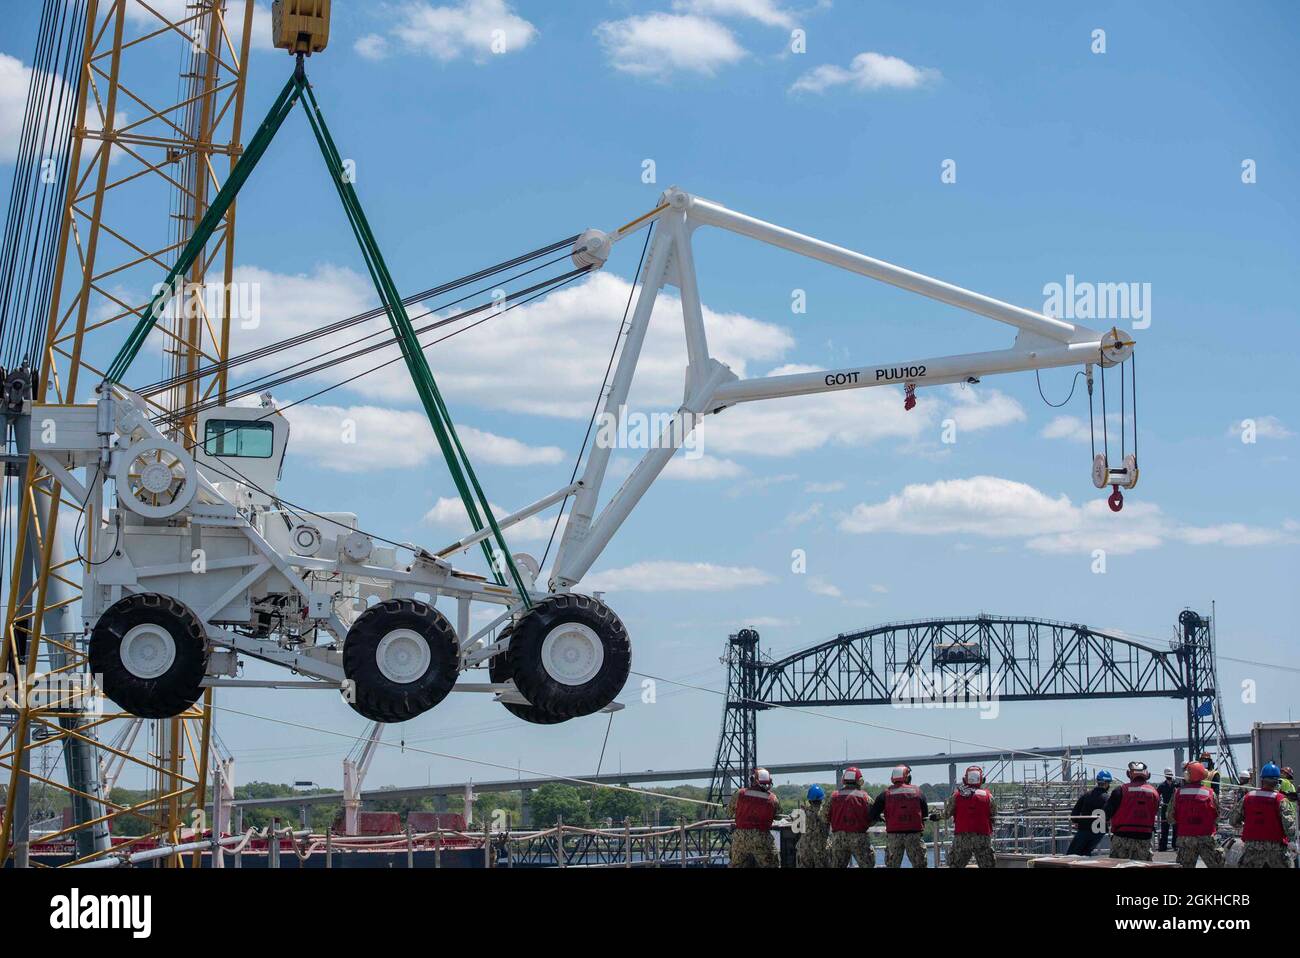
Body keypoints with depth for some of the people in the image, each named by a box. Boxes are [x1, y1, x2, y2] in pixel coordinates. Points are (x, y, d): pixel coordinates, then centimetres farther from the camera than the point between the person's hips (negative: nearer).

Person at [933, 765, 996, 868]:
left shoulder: (956, 795, 0)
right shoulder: (987, 795, -2)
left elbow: (947, 813, 5)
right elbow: (994, 813, 6)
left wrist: (937, 816, 24)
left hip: (961, 837, 1)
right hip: (983, 837, -1)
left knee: (955, 864, 12)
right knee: (988, 865, 7)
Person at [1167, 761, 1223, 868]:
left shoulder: (1178, 794, -5)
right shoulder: (1210, 794, -5)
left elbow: (1171, 818, 1)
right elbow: (1217, 817, 5)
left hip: (1185, 838, 1)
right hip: (1206, 838, -1)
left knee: (1185, 866, 10)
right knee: (1217, 865, 5)